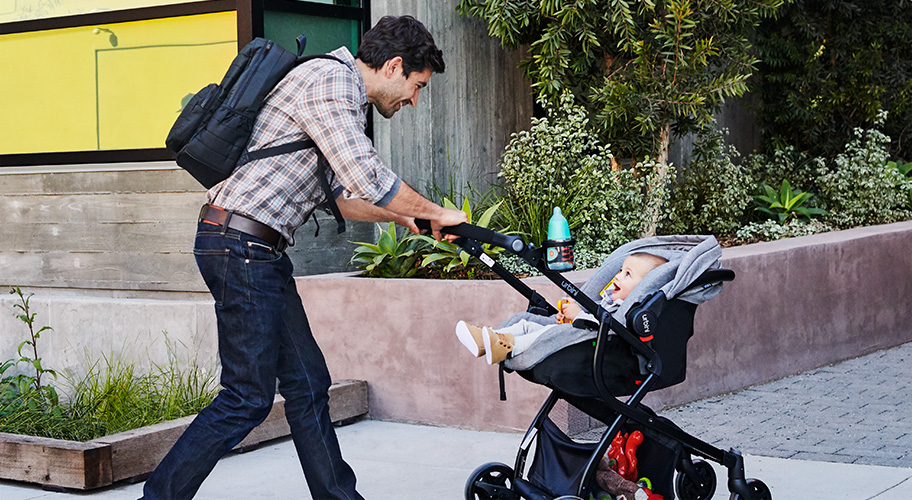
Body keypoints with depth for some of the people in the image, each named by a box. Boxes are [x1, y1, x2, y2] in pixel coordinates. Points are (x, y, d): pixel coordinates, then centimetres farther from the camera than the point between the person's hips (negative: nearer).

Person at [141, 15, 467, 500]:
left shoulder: (346, 98, 21)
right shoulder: (330, 79, -12)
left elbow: (345, 197, 30)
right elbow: (368, 179, -20)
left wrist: (408, 219, 26)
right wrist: (436, 213, -8)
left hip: (257, 252, 10)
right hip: (241, 245, -10)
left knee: (306, 383, 12)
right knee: (248, 396, -7)